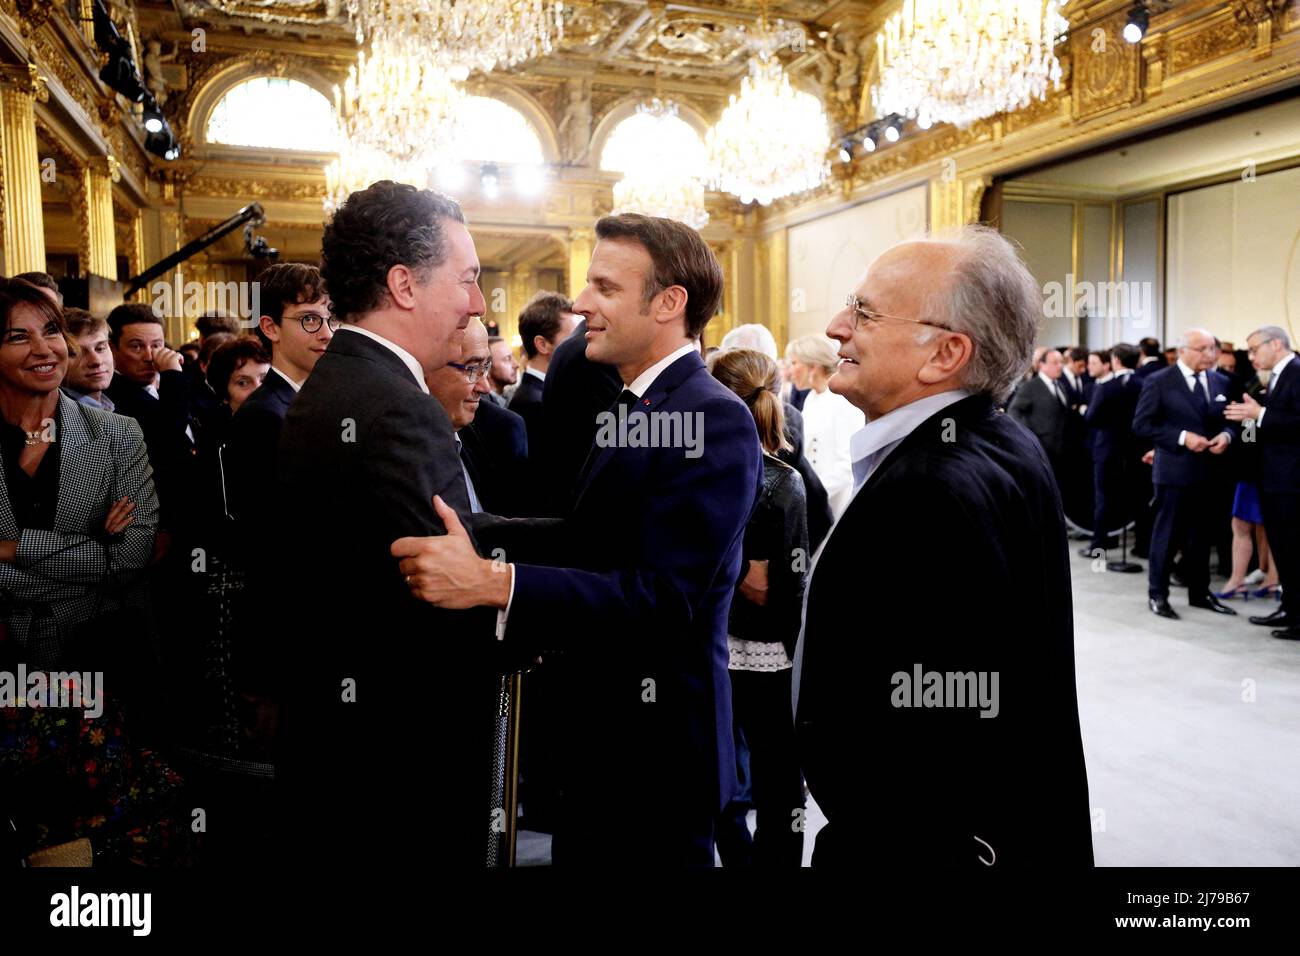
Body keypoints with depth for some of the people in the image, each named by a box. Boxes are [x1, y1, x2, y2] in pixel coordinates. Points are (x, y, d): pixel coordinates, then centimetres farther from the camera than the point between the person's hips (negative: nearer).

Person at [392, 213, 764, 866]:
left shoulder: (716, 421, -21)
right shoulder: (632, 409, 9)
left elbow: (662, 596, -29)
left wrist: (493, 583, -37)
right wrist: (475, 531, 2)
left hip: (654, 746, -8)